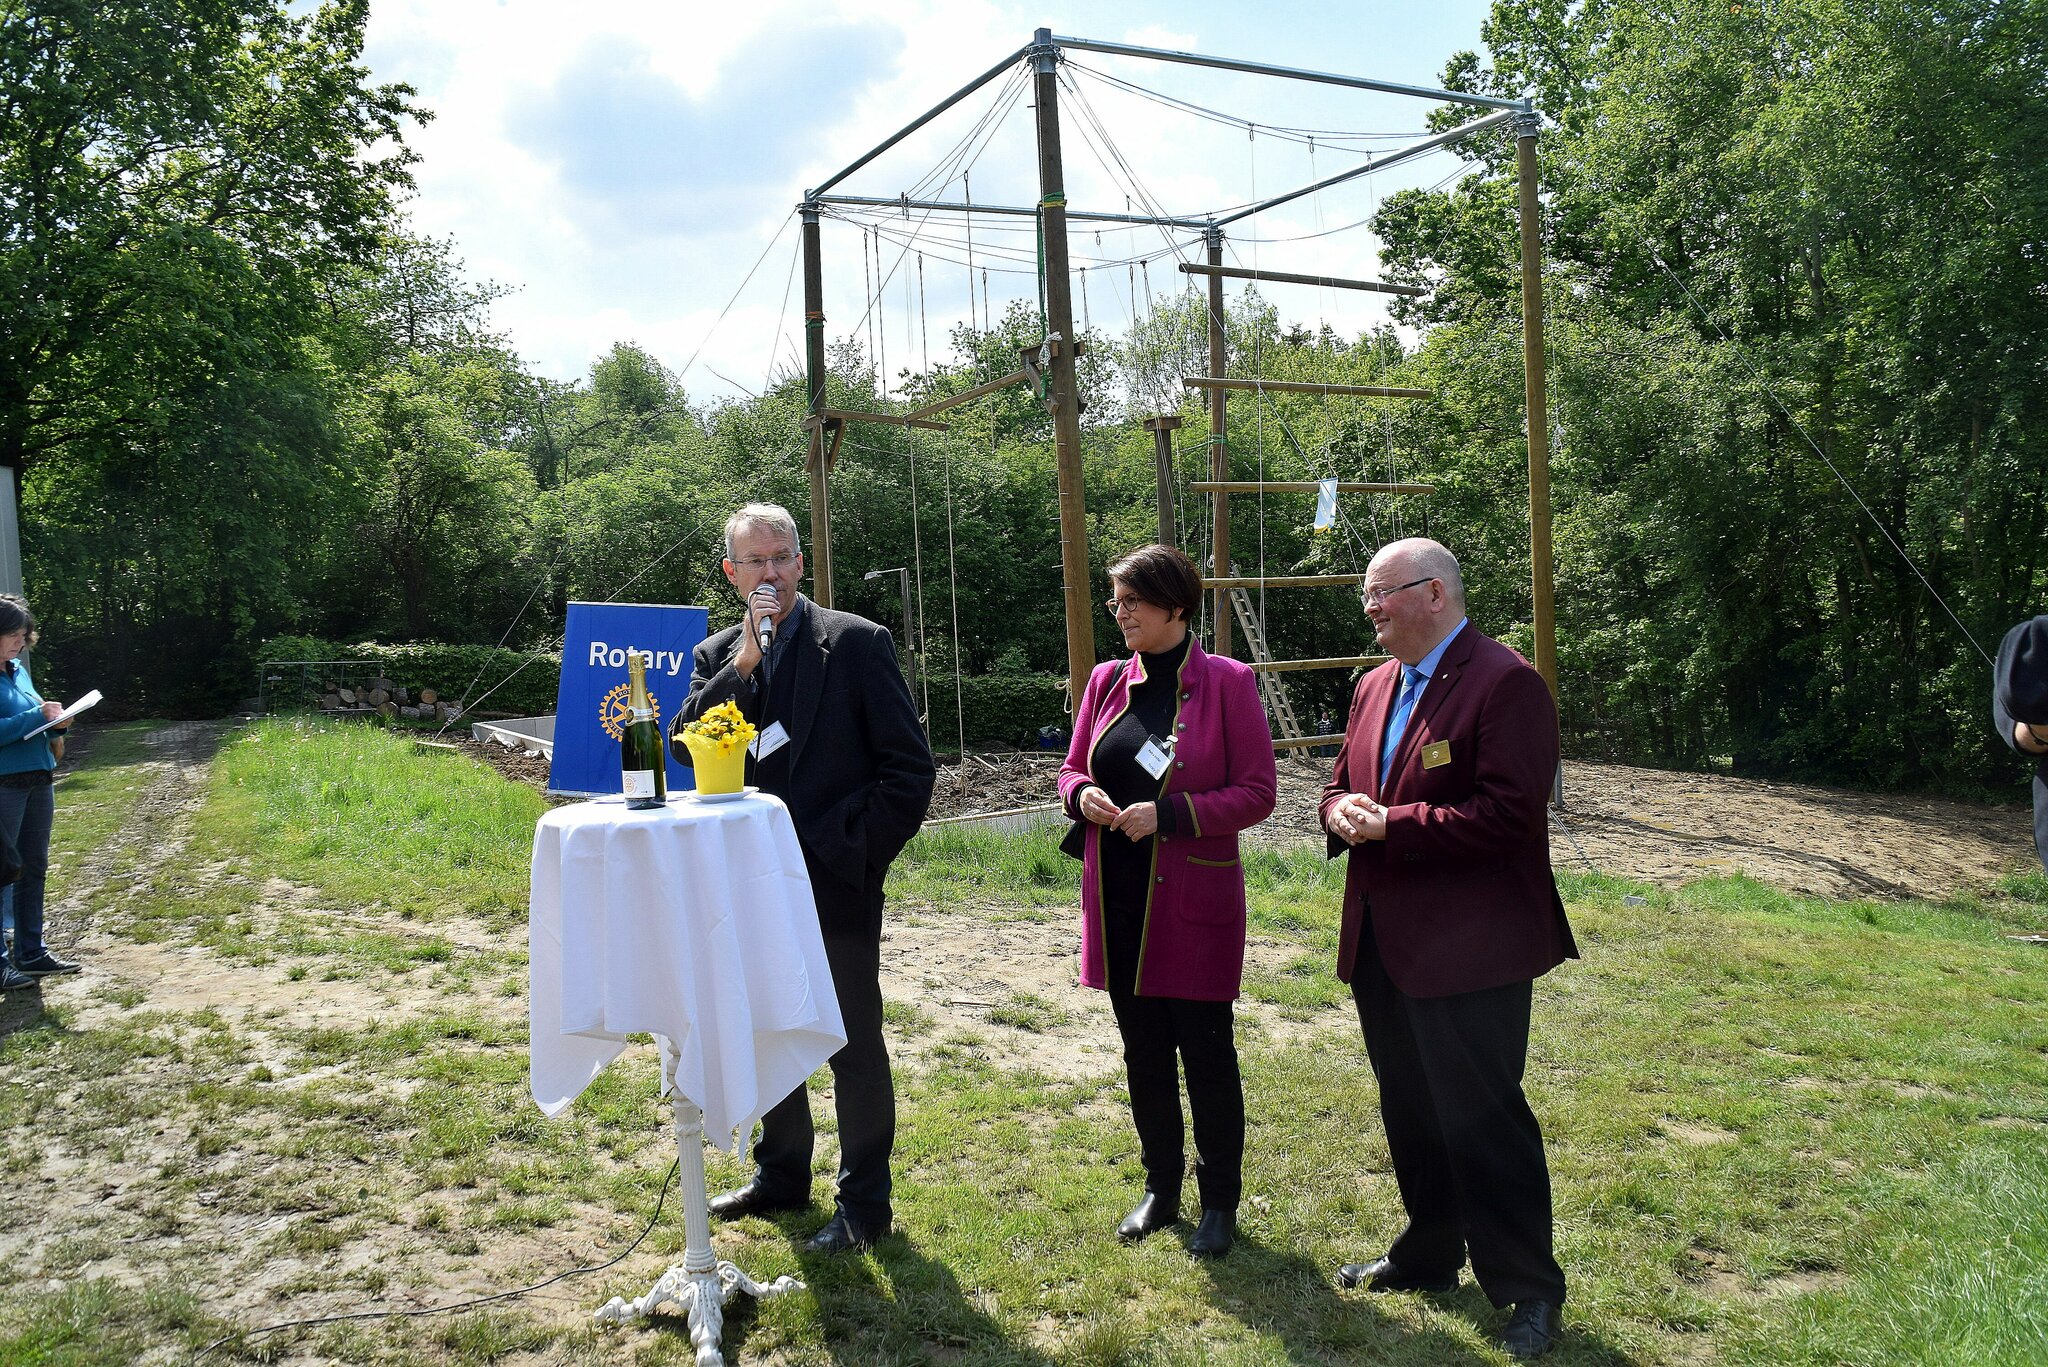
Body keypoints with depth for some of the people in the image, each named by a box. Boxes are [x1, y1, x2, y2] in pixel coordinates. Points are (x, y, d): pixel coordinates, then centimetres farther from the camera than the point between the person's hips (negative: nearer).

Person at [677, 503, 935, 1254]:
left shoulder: (857, 642, -8)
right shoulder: (716, 658, 7)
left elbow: (910, 768, -10)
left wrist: (852, 852, -13)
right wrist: (742, 665, -17)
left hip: (836, 886, -5)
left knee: (854, 1046, 4)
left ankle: (865, 1202, 18)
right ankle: (782, 1174, 38)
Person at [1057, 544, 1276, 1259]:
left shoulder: (1226, 682, -9)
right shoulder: (1108, 681, 6)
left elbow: (1257, 792, -10)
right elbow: (1074, 767, 15)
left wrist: (1169, 813, -20)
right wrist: (1082, 793, -9)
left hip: (1194, 900, -5)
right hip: (1119, 898, 5)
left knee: (1205, 1052, 5)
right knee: (1143, 1050, 15)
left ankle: (1220, 1201, 22)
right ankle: (1160, 1187, 31)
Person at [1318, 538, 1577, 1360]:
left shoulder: (1504, 685, -14)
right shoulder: (1375, 686, 13)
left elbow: (1509, 814, -22)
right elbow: (1342, 782, 20)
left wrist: (1391, 825, -19)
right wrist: (1342, 809, -4)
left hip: (1466, 949, -8)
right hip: (1383, 943, 8)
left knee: (1482, 1120, -1)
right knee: (1410, 1113, 20)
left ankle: (1528, 1290, 16)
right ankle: (1429, 1255, 37)